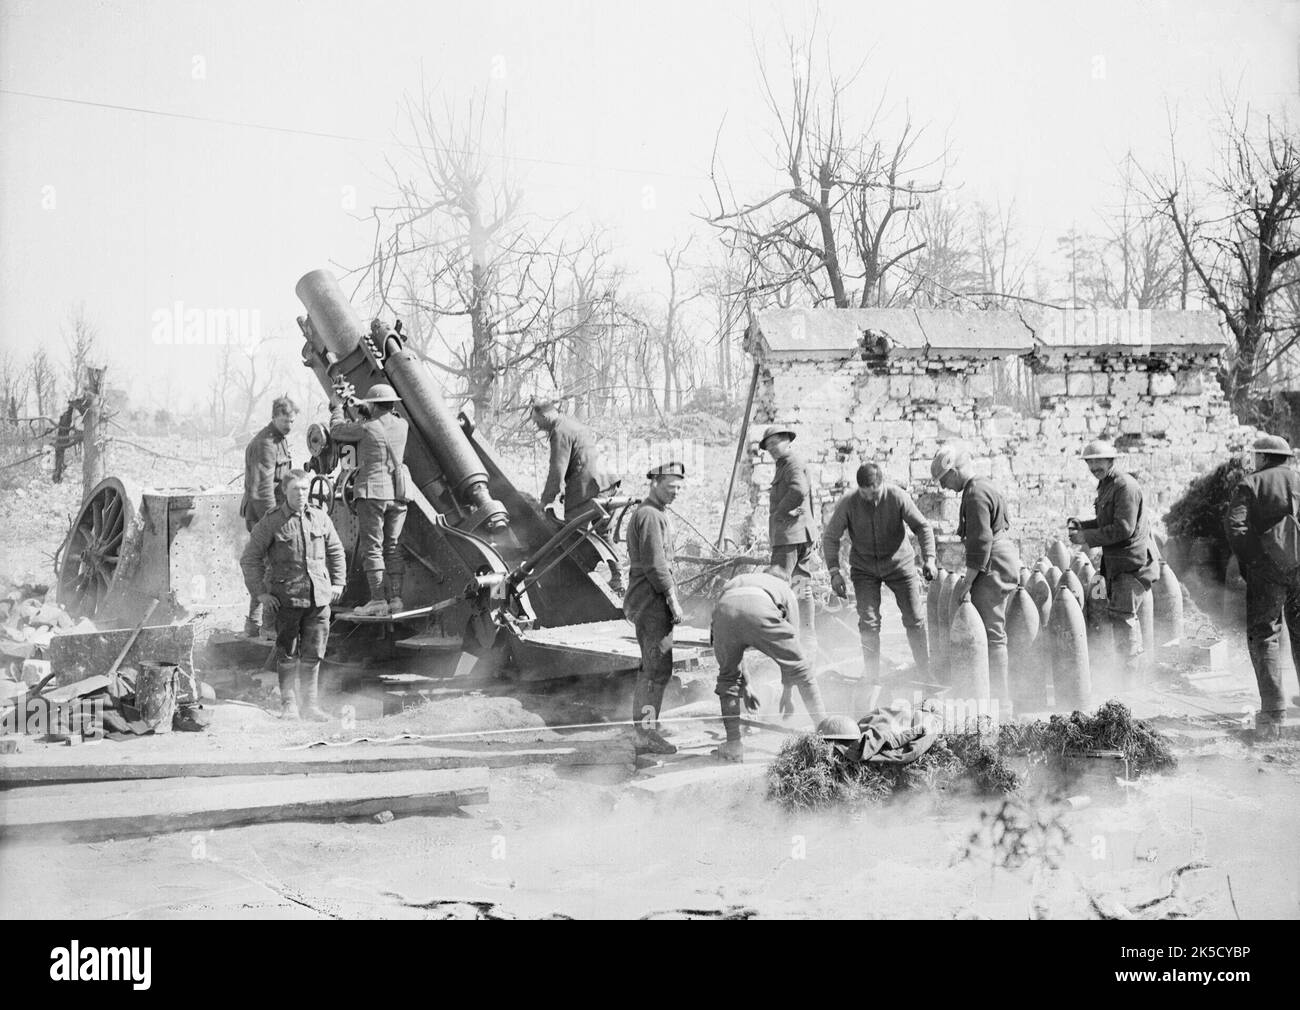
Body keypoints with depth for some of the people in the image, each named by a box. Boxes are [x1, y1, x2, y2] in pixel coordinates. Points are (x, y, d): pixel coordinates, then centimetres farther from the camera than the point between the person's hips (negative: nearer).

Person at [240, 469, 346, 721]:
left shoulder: (320, 518, 8)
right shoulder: (271, 522, -3)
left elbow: (336, 552, 21)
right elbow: (250, 559, 1)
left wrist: (338, 583, 14)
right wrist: (260, 592, -4)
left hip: (319, 597, 3)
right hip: (286, 599, -3)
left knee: (313, 655, 7)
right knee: (287, 654, 1)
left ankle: (311, 704, 16)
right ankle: (288, 704, 10)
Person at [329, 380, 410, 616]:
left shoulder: (367, 428, -9)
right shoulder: (401, 426, 7)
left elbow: (336, 431, 4)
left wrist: (338, 406, 20)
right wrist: (354, 402, 33)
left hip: (373, 492, -6)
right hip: (398, 493, 6)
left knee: (371, 547, -3)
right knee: (393, 547, 10)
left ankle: (378, 600, -8)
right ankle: (395, 599, 7)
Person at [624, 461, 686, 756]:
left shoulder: (658, 514, 21)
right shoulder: (649, 515, -13)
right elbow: (655, 564, -19)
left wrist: (671, 598, 21)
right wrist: (673, 599, -16)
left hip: (644, 601, 11)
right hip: (653, 601, -11)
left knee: (651, 667, 16)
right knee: (658, 669, -11)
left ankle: (641, 724, 23)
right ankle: (646, 733, -12)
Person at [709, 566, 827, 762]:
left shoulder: (734, 582, 46)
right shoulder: (785, 589, 39)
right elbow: (792, 645, 37)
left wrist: (744, 687, 52)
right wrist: (786, 693, 44)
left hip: (724, 608, 2)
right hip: (759, 611, -2)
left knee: (728, 676, 25)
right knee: (801, 668, 17)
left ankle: (733, 744, 18)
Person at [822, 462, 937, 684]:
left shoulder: (898, 497, -20)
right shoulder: (847, 504, -19)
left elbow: (922, 526, -12)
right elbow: (830, 537, -10)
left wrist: (929, 559, -24)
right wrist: (834, 572, -19)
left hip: (899, 563, 0)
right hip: (864, 568, 0)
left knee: (915, 619, 1)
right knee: (868, 622, -7)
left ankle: (926, 675, 14)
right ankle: (873, 681, 1)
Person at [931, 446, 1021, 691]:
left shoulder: (975, 494, -16)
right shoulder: (985, 487, 17)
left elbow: (981, 542, -21)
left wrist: (968, 581, -18)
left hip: (993, 569, -11)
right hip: (1005, 563, 11)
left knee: (992, 633, -7)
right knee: (995, 632, 14)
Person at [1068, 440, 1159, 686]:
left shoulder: (1125, 486, -15)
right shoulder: (1106, 486, 16)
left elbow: (1123, 528, -21)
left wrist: (1087, 538, -17)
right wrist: (1082, 525, 7)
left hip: (1133, 561, -10)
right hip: (1116, 563, 10)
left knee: (1123, 616, -12)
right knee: (1117, 615, 14)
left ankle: (1131, 675, -6)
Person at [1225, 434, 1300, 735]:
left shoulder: (1250, 485, 1)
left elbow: (1235, 526, -12)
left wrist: (1247, 563, -6)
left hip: (1266, 571, -3)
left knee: (1263, 636, 3)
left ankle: (1272, 712, -6)